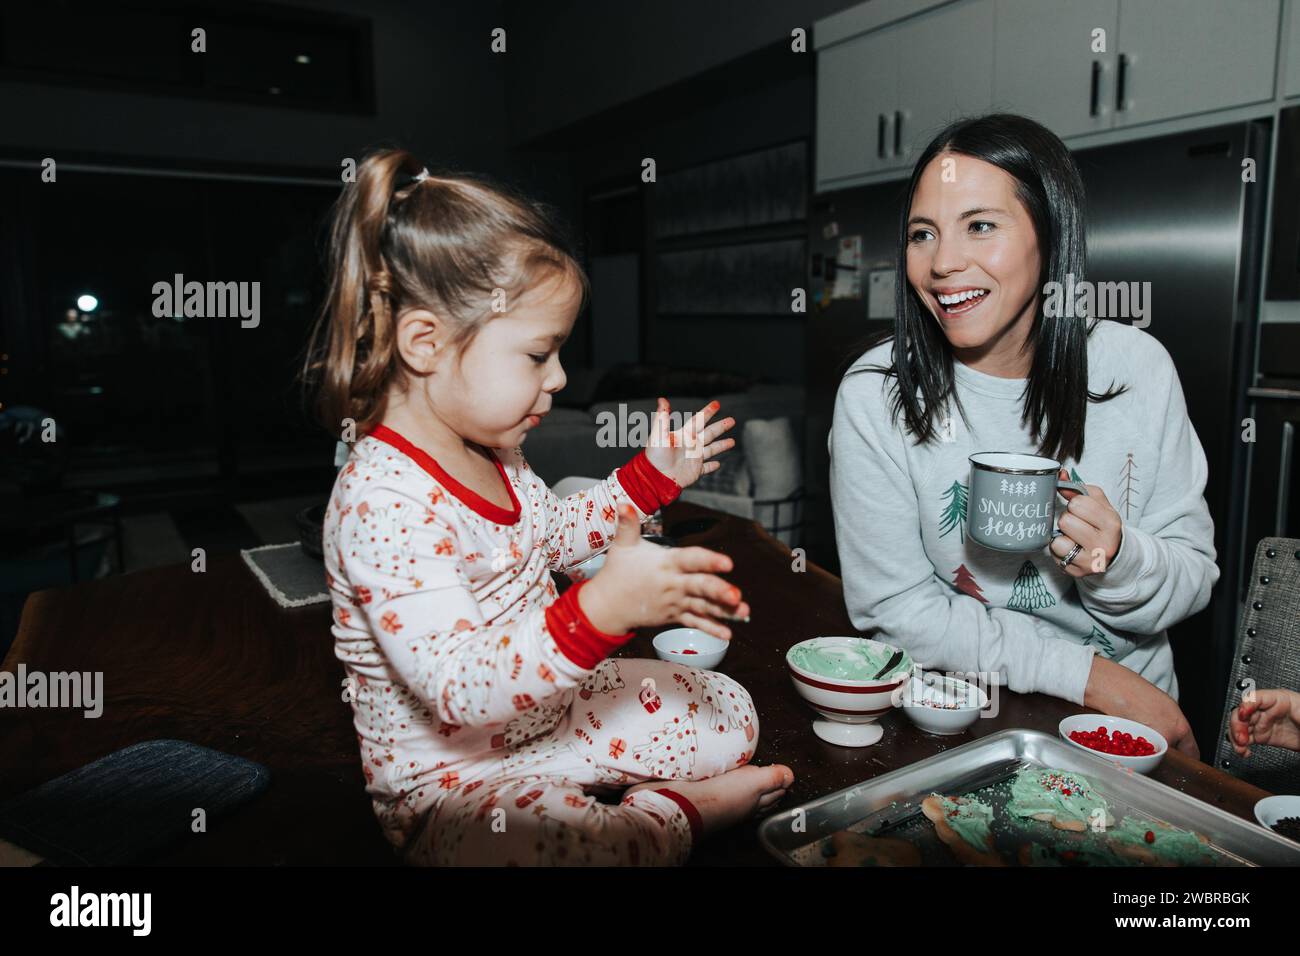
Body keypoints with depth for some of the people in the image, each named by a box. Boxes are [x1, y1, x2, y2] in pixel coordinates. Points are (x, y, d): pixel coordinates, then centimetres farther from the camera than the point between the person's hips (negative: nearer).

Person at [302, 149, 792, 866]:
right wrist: (604, 608, -47)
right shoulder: (382, 503, -31)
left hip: (548, 710, 8)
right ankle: (675, 814, -8)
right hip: (447, 779, -7)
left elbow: (553, 534, 19)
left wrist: (651, 476, 9)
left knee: (728, 711, 7)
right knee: (572, 843, -36)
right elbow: (459, 689, -36)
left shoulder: (486, 453, 0)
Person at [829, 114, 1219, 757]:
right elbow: (893, 605, -10)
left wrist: (1121, 560, -22)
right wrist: (1083, 673, -15)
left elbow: (1195, 578, 0)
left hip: (1136, 702, 3)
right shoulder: (877, 392, -13)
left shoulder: (1135, 368, -7)